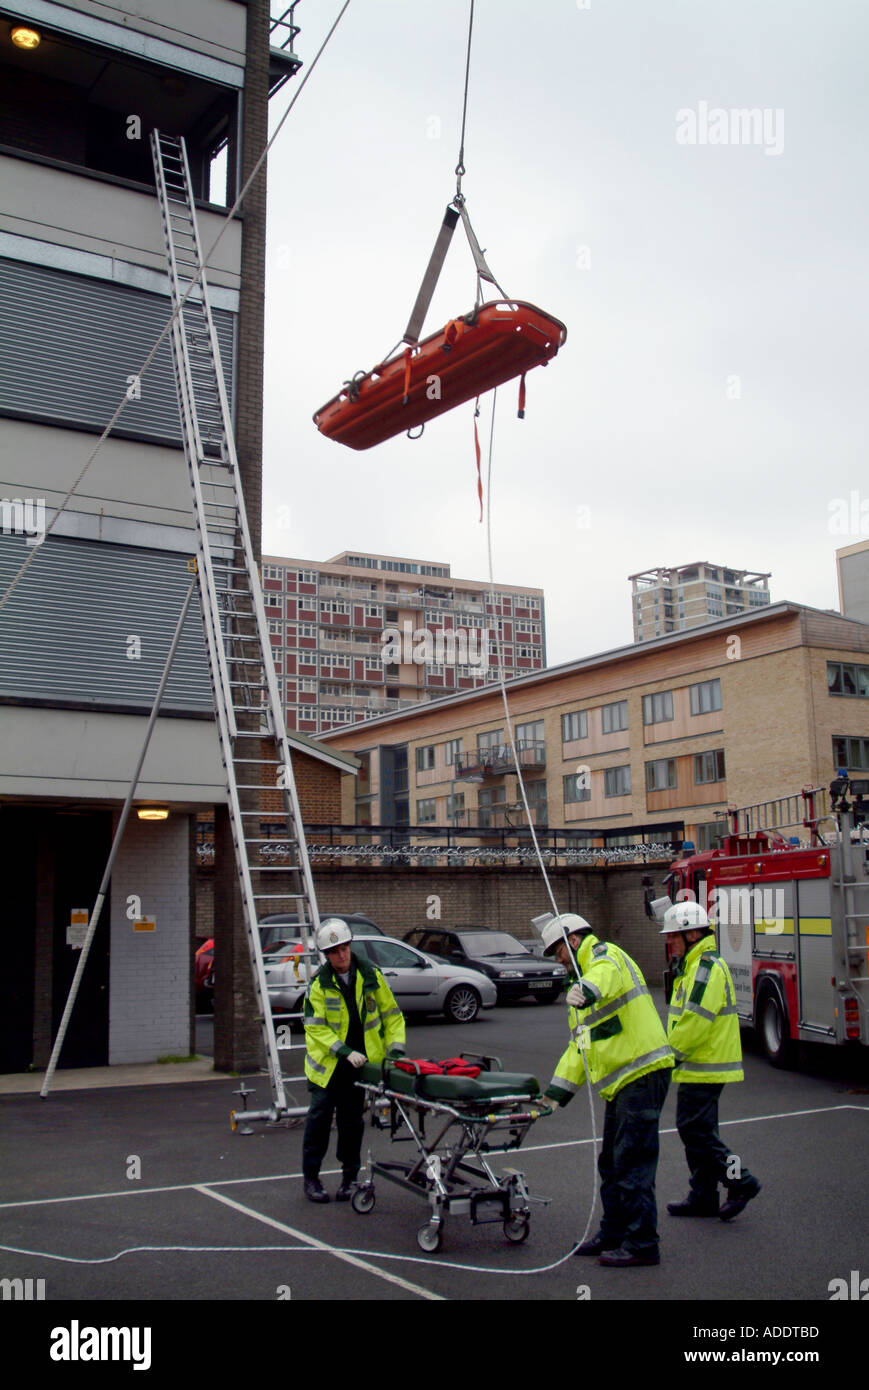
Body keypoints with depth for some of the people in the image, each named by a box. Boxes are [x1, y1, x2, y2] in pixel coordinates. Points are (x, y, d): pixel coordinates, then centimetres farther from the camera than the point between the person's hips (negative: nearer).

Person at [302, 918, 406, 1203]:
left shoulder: (370, 974, -2)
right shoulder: (319, 983, -8)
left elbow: (391, 1013, 6)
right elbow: (315, 1027, -11)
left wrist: (396, 1047, -6)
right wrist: (345, 1052, -21)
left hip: (362, 1060, 1)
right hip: (328, 1062, -1)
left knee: (352, 1118, 5)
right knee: (320, 1115, -1)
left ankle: (350, 1176, 18)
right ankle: (310, 1176, 11)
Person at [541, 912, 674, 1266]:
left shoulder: (605, 955, -5)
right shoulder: (585, 974, 25)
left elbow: (605, 975, -34)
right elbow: (579, 1044, 25)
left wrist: (587, 990, -56)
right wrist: (558, 1091, 17)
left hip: (642, 1074, -10)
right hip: (621, 1082, 10)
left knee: (632, 1162, -8)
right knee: (612, 1162, 16)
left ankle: (642, 1244, -2)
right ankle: (613, 1234, 27)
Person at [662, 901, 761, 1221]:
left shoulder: (706, 968, -18)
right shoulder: (696, 966, 16)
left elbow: (695, 1023, -24)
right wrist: (673, 1052, 14)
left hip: (702, 1068, -10)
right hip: (703, 1067, 10)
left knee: (695, 1130, -7)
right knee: (697, 1131, 14)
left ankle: (741, 1182, -1)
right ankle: (703, 1197, 20)